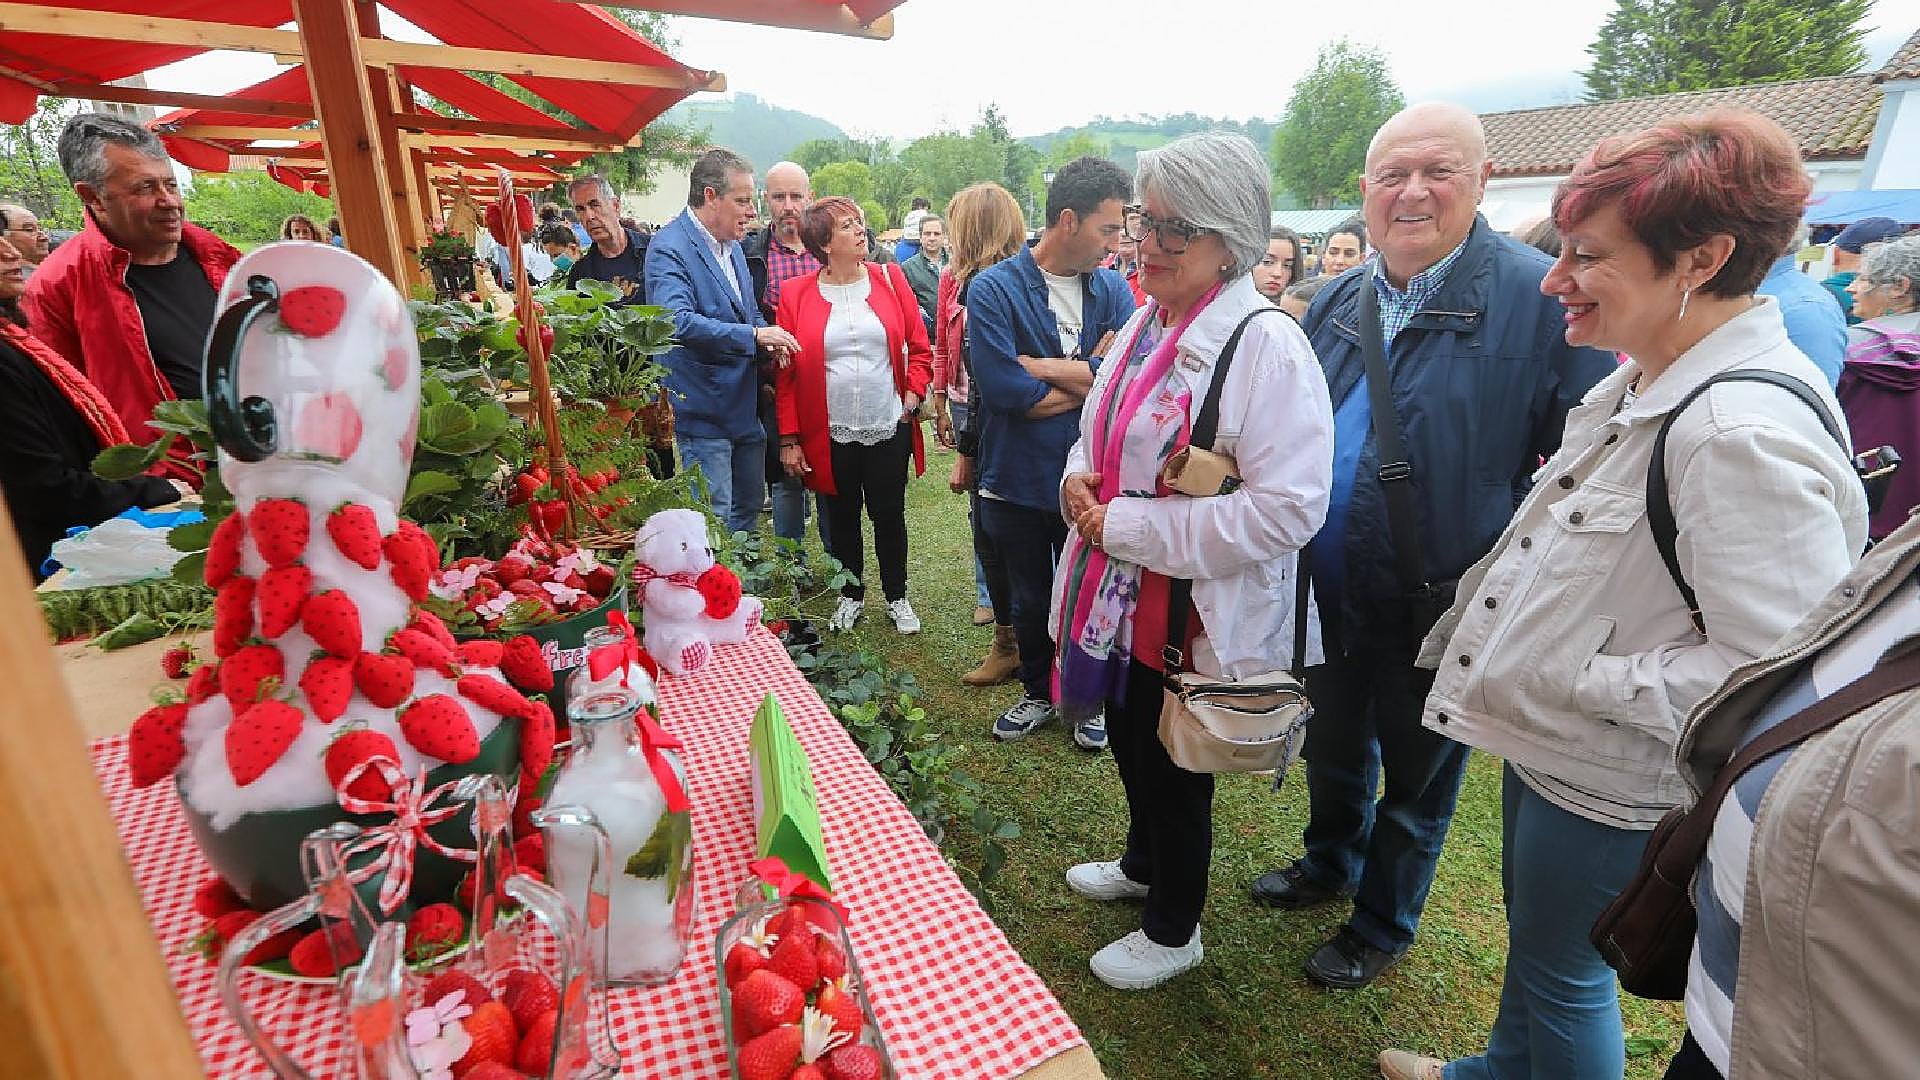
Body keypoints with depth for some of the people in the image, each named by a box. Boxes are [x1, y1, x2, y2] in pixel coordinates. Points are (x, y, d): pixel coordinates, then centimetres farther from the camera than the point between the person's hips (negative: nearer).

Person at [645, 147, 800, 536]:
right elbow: (678, 322, -29)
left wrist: (769, 341, 0)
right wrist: (754, 336, -27)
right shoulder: (669, 248, -14)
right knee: (715, 522, -2)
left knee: (749, 509, 18)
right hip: (704, 413, -9)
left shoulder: (732, 246, 14)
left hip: (746, 409, 9)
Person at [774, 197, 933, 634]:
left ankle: (897, 597, 30)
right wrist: (788, 439, -5)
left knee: (889, 514, 11)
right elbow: (786, 372, -2)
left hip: (889, 429, 1)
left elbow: (920, 347, 6)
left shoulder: (889, 279, 1)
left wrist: (912, 395, -6)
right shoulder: (796, 293, -3)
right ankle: (851, 595, 34)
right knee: (842, 516, 14)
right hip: (830, 434, 0)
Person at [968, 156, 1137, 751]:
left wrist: (1039, 367, -19)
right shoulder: (993, 289, -12)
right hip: (1017, 479, -1)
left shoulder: (1113, 290, -1)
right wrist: (1088, 376, -13)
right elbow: (1003, 389, -24)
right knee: (1029, 599, 18)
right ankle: (1038, 692, 41)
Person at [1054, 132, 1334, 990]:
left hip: (1197, 613, -8)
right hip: (1123, 592, 8)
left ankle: (1171, 931, 41)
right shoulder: (1147, 323, 5)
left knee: (1173, 775, 13)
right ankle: (1142, 866, 55)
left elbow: (1287, 508, -28)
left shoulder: (1265, 344, -21)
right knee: (1129, 744, 26)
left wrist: (1126, 526, -24)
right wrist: (1081, 475, -5)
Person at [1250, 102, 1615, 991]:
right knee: (1333, 749, 26)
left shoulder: (1546, 299, -16)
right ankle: (1329, 865, 53)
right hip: (1331, 597, 6)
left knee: (1416, 778, 17)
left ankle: (1381, 926, 42)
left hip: (1439, 612, -5)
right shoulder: (1336, 302, 3)